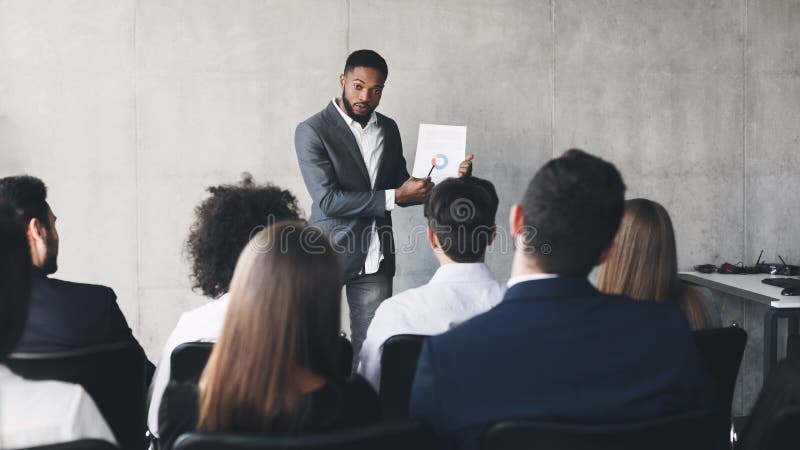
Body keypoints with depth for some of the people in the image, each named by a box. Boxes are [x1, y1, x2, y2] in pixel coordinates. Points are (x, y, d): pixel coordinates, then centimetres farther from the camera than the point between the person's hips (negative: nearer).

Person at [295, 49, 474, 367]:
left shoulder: (388, 129, 10)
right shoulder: (312, 131, -8)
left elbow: (401, 191, 16)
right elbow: (327, 200, -17)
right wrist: (394, 196, -18)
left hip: (376, 258, 4)